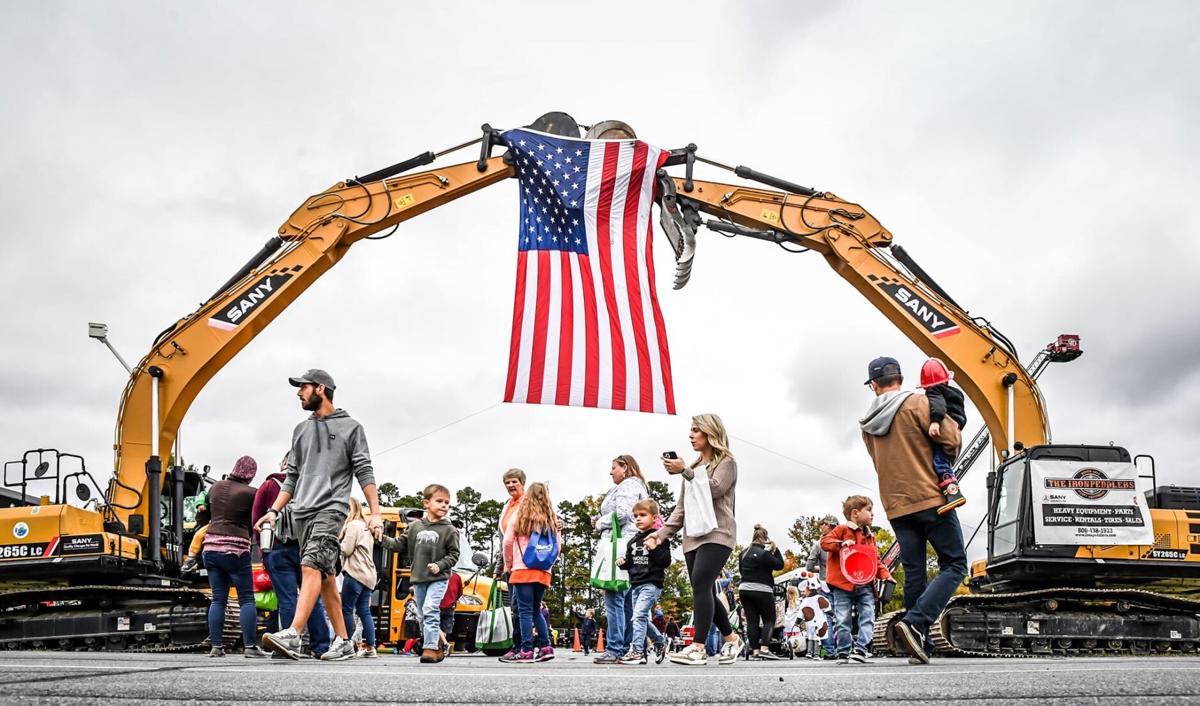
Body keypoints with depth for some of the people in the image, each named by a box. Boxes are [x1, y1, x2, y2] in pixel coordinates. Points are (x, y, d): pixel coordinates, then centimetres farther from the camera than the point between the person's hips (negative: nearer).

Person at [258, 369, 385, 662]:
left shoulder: (350, 427, 4)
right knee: (326, 576, 6)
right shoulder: (301, 429, 20)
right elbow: (292, 476, 21)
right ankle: (343, 641, 12)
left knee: (312, 566, -21)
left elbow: (364, 473, 0)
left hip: (331, 508, -6)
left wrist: (375, 513, -7)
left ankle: (292, 636, -31)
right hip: (301, 512, 6)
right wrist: (274, 511, 11)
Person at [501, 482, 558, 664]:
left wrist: (508, 564, 9)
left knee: (525, 611, -4)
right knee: (536, 610, 17)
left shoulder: (520, 515, 0)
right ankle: (545, 647, 11)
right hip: (543, 572, 4)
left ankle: (526, 651, -8)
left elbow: (508, 542, -3)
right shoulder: (550, 520, 10)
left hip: (523, 569, -4)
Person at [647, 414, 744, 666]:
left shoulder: (726, 462, 5)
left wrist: (685, 471, -15)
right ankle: (731, 638, 21)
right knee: (705, 593, 4)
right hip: (693, 536, 7)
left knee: (701, 584, -21)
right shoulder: (693, 467, 23)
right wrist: (662, 533, 9)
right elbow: (681, 508, 20)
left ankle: (699, 648, -23)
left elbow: (714, 488, -15)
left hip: (716, 534, -7)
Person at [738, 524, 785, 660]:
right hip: (761, 590, -6)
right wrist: (775, 549, 0)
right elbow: (779, 565, -7)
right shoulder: (764, 553, -12)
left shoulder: (744, 553, 12)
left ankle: (755, 650, 1)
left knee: (752, 620, 5)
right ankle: (764, 649, -11)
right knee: (769, 620, 3)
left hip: (744, 589, 6)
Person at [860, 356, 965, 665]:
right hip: (931, 499, -5)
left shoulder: (868, 424, 13)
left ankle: (920, 644, 7)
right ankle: (915, 621, -17)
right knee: (954, 565, 1)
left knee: (913, 574, 9)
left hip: (896, 506, 5)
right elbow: (951, 440, -8)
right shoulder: (917, 403, -5)